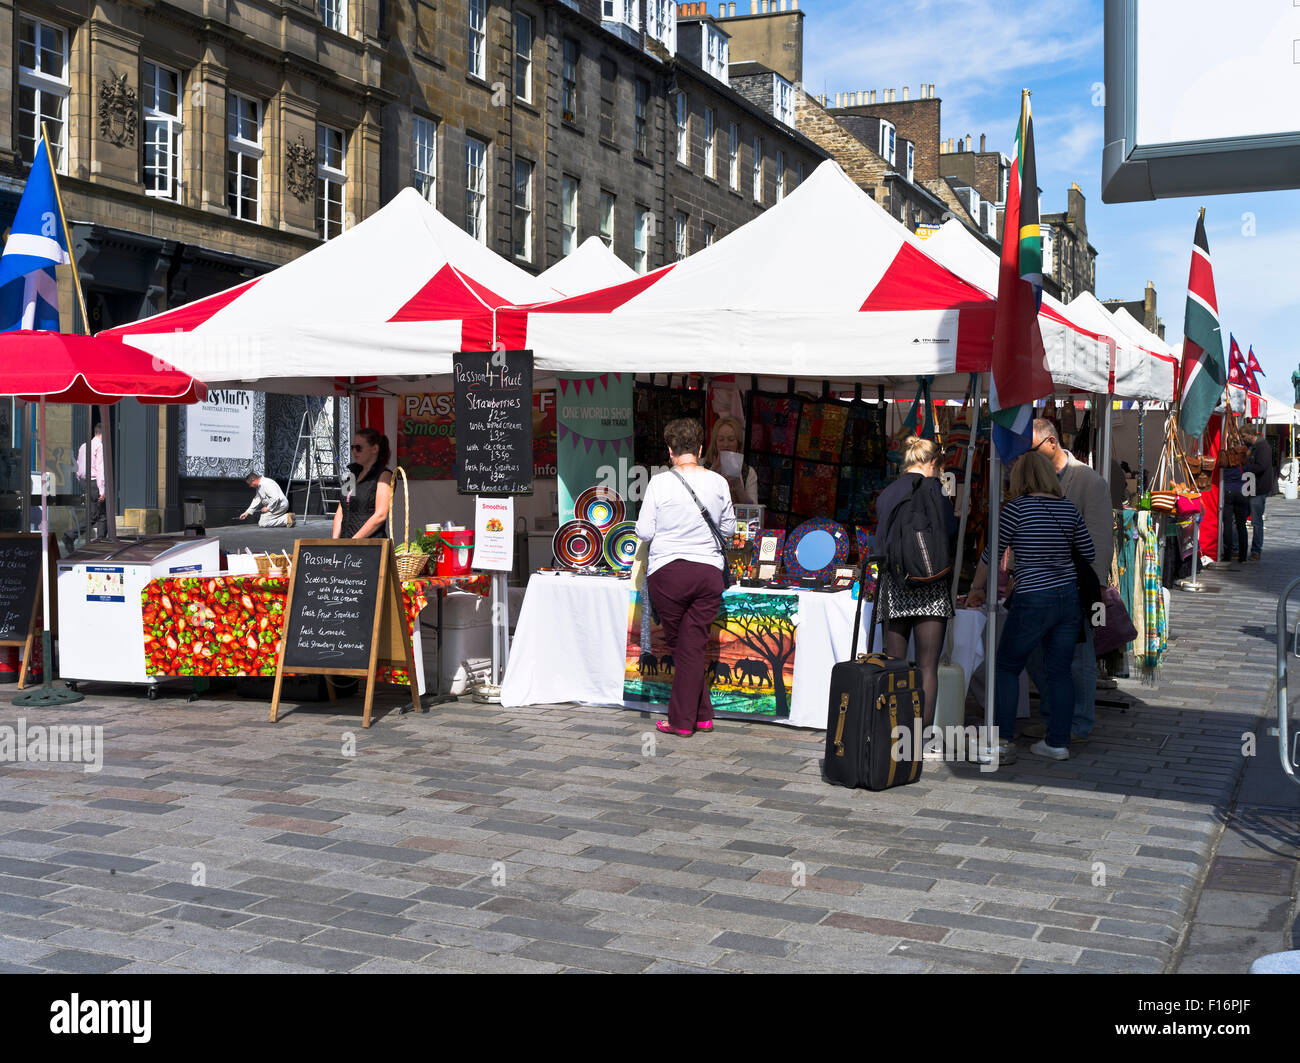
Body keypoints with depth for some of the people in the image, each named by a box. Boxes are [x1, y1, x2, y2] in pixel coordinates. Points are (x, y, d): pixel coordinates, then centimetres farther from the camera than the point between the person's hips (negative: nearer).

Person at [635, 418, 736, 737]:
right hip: (709, 572, 2)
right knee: (694, 646, 8)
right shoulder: (718, 483, 1)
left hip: (667, 572, -2)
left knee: (678, 646, 10)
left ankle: (682, 722, 14)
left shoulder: (659, 483, -8)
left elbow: (644, 532, -4)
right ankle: (701, 717, 11)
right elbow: (728, 530, 11)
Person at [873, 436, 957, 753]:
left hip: (892, 585, 5)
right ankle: (922, 740, 1)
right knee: (928, 666, 0)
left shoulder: (886, 494, 11)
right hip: (930, 588, -5)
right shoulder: (931, 488, -6)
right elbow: (948, 538, -8)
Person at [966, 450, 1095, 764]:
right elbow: (1090, 554, 13)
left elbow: (991, 554, -2)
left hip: (1033, 600, -5)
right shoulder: (1069, 508, 6)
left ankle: (1003, 743, 2)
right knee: (1059, 671, 12)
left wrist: (976, 589, 12)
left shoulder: (1016, 508, -9)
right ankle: (1058, 743, 14)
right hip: (1070, 596, 5)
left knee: (1007, 667, 8)